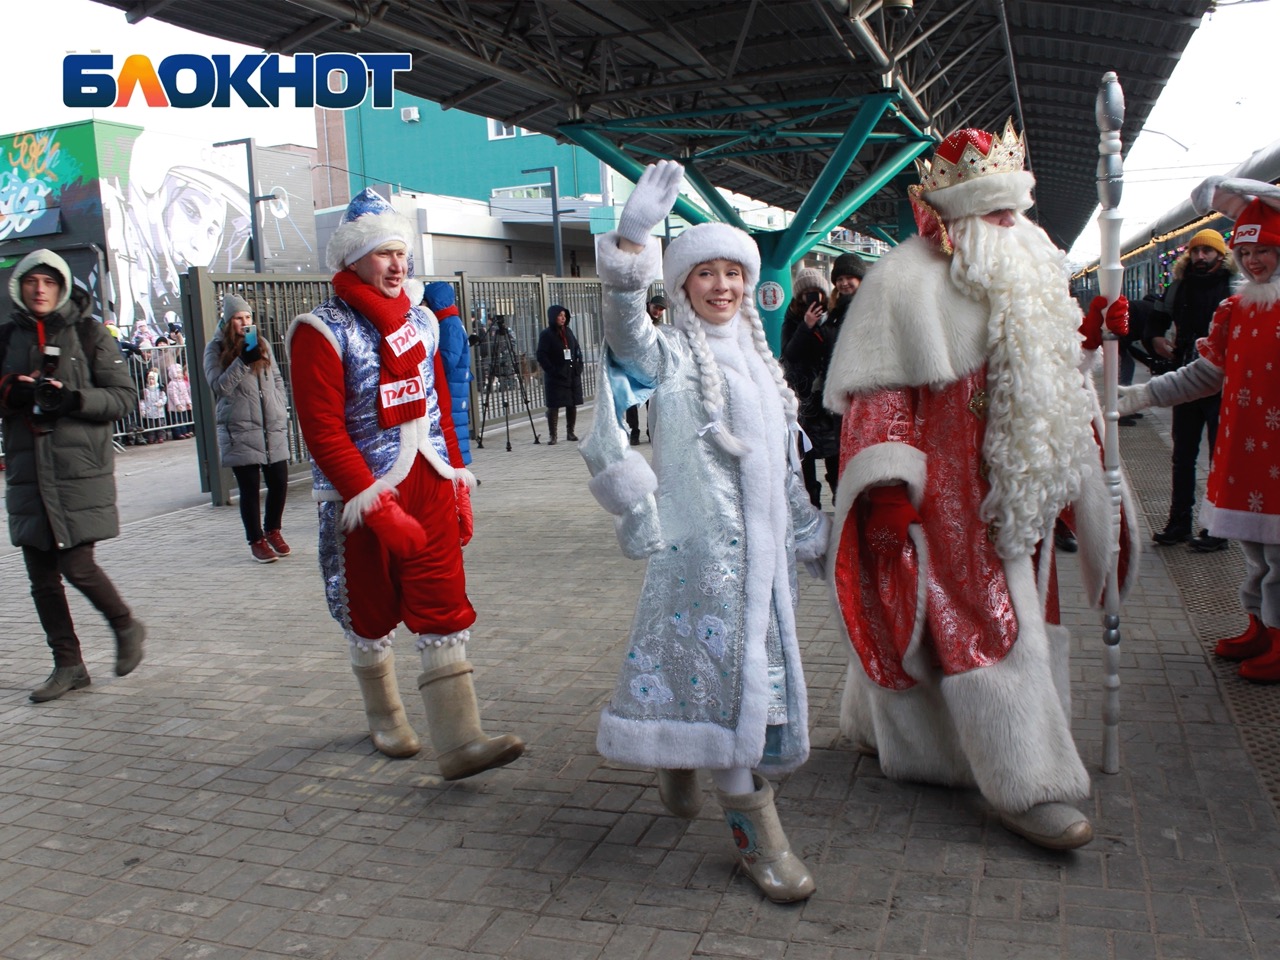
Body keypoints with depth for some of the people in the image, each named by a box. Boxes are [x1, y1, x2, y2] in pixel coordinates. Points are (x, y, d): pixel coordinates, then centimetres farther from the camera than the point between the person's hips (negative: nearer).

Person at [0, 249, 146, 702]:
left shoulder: (89, 333, 1)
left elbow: (124, 397, -3)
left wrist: (70, 398, -19)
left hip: (80, 468, -4)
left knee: (78, 566, -8)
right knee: (42, 576, 6)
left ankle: (127, 627, 19)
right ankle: (68, 665, 18)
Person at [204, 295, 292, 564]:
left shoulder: (262, 343, 13)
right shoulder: (216, 349, 0)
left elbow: (277, 379, 19)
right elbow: (219, 386, -11)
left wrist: (281, 410, 10)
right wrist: (243, 360, -19)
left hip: (273, 429, 4)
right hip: (239, 431, -4)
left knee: (279, 482, 4)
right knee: (249, 488, 0)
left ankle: (273, 531, 27)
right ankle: (256, 541, 13)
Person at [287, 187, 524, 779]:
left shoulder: (419, 321, 11)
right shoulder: (322, 330, -8)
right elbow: (324, 434, -15)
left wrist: (459, 488, 11)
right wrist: (379, 509, -20)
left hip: (429, 486, 4)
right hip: (362, 496, -4)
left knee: (445, 613, -3)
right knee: (370, 618, 12)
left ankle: (459, 742, -2)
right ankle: (386, 720, 34)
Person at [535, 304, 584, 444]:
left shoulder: (568, 331, 12)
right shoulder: (546, 334, -5)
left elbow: (577, 349, 18)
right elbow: (541, 356, -10)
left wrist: (579, 365, 5)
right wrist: (552, 370, -16)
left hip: (573, 374, 5)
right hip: (556, 376, -5)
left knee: (572, 404, 7)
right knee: (554, 406, -4)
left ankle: (570, 432, 18)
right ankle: (553, 435, 0)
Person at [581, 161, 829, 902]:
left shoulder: (757, 358, 18)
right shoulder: (670, 355, -2)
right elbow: (625, 328, -25)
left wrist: (811, 531, 24)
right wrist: (635, 230, -38)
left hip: (764, 542, 7)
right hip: (703, 541, -7)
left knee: (757, 668, 12)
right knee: (726, 667, -9)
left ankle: (682, 757, 37)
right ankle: (755, 827, 0)